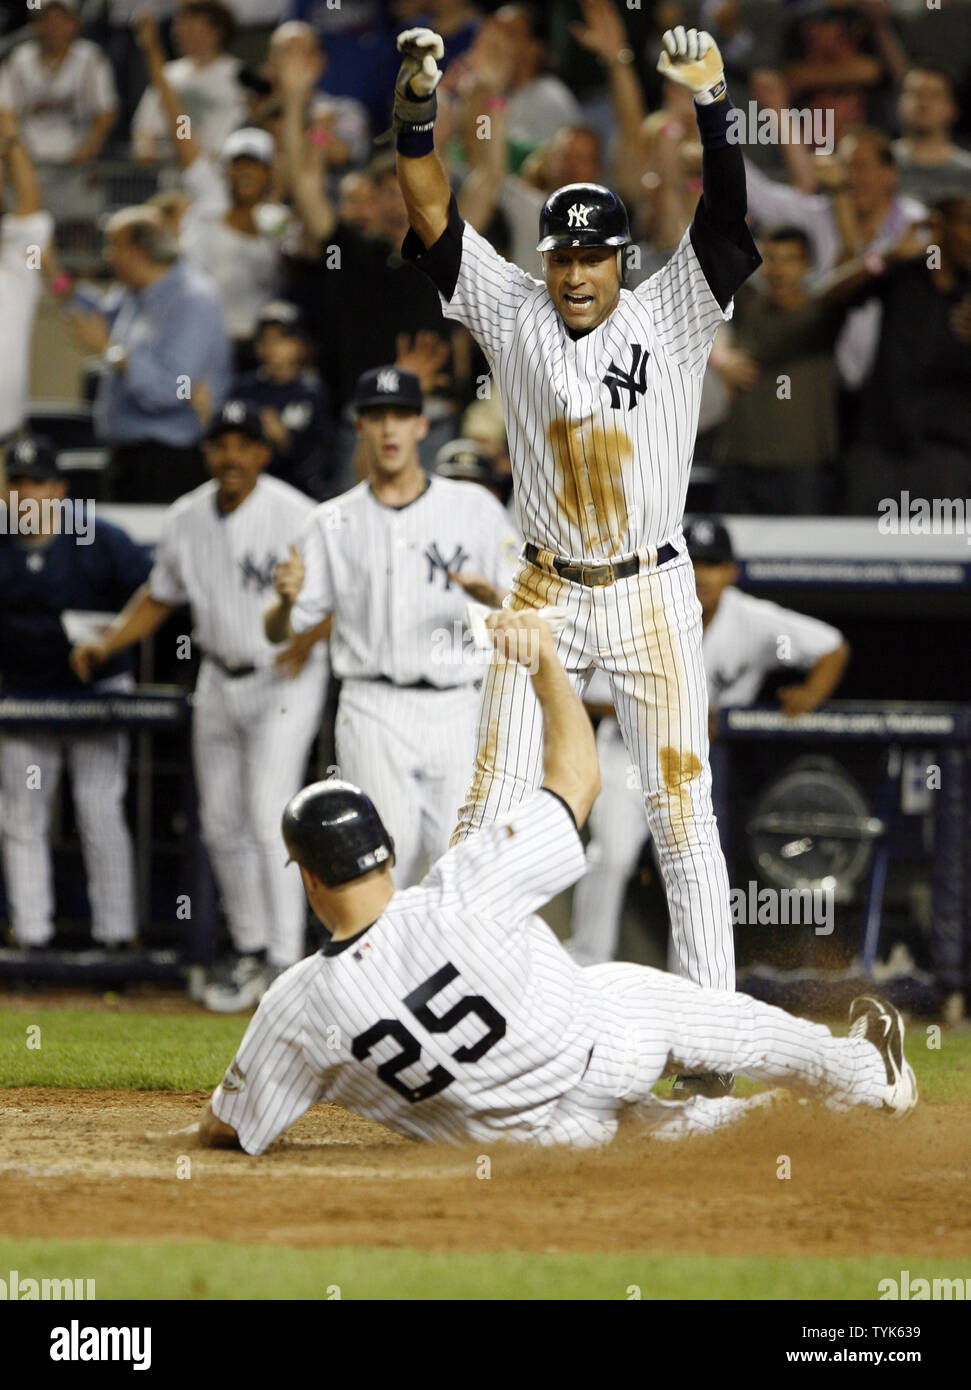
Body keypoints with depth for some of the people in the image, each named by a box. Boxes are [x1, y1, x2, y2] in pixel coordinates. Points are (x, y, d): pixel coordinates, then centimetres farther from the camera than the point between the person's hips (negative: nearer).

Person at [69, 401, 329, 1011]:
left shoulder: (295, 516, -16)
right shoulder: (186, 519, 2)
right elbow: (160, 596, 15)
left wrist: (305, 644, -31)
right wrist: (106, 644, 2)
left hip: (286, 681, -6)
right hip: (220, 681, 6)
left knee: (269, 818, -16)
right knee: (222, 823, 10)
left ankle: (287, 961, -13)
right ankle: (250, 951, 23)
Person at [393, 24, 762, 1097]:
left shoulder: (674, 315, -6)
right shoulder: (511, 315, -3)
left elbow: (728, 214, -19)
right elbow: (432, 214, -11)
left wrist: (711, 104, -34)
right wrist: (417, 104, -26)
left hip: (653, 596, -1)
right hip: (543, 595, 1)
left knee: (682, 807, 0)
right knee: (492, 805, 1)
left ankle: (713, 1010, 5)